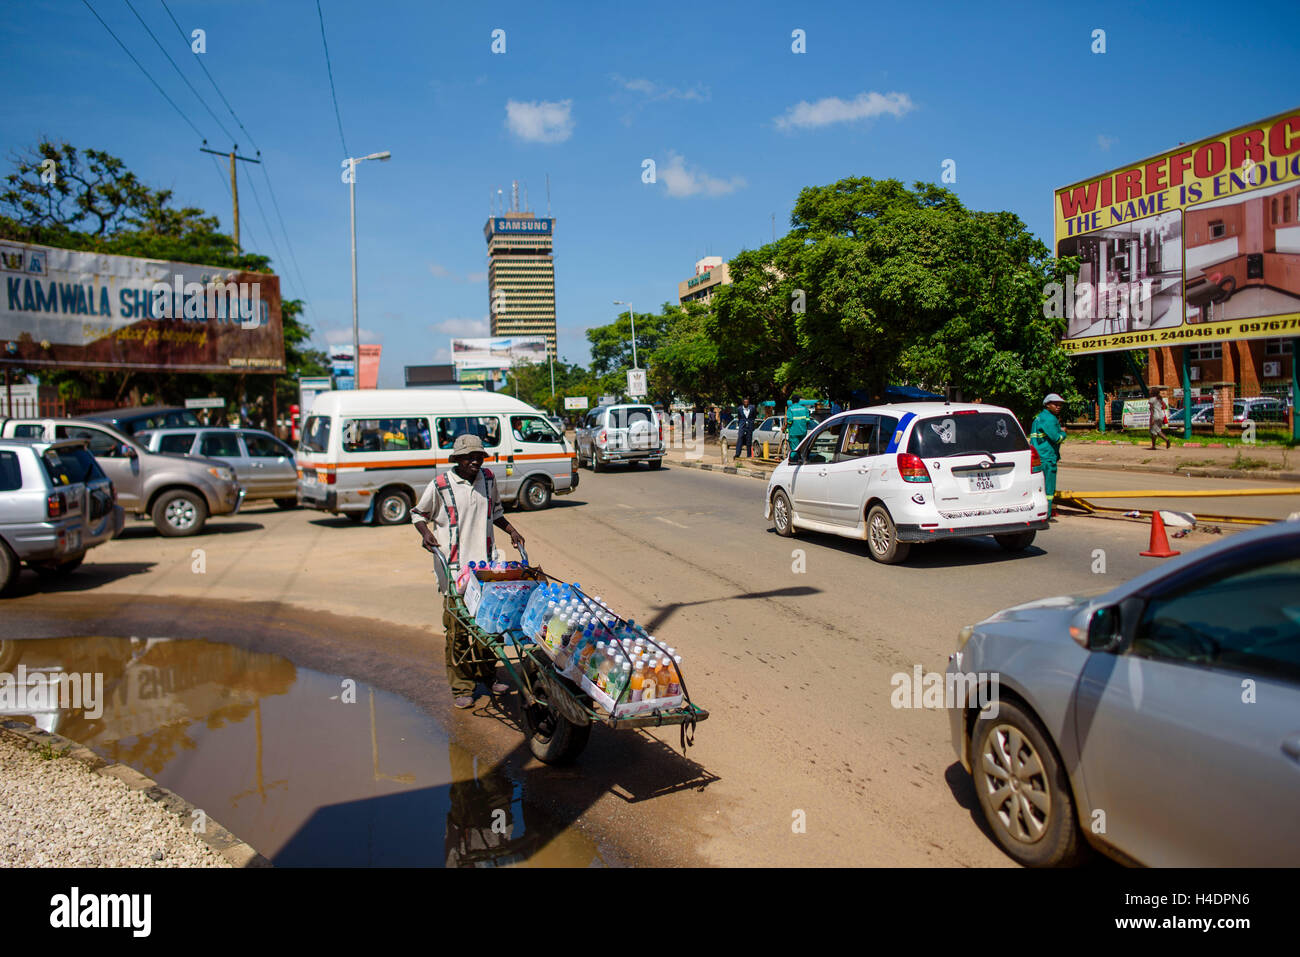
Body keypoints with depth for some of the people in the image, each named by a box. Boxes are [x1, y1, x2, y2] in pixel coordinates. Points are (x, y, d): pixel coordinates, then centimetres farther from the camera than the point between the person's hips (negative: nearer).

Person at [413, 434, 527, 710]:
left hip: (487, 563, 4)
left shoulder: (488, 478, 8)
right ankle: (461, 687, 10)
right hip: (455, 566, -4)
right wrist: (426, 532, -10)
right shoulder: (440, 484, -6)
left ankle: (486, 674, 28)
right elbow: (418, 513, 8)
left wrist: (511, 530, 14)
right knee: (457, 629, -1)